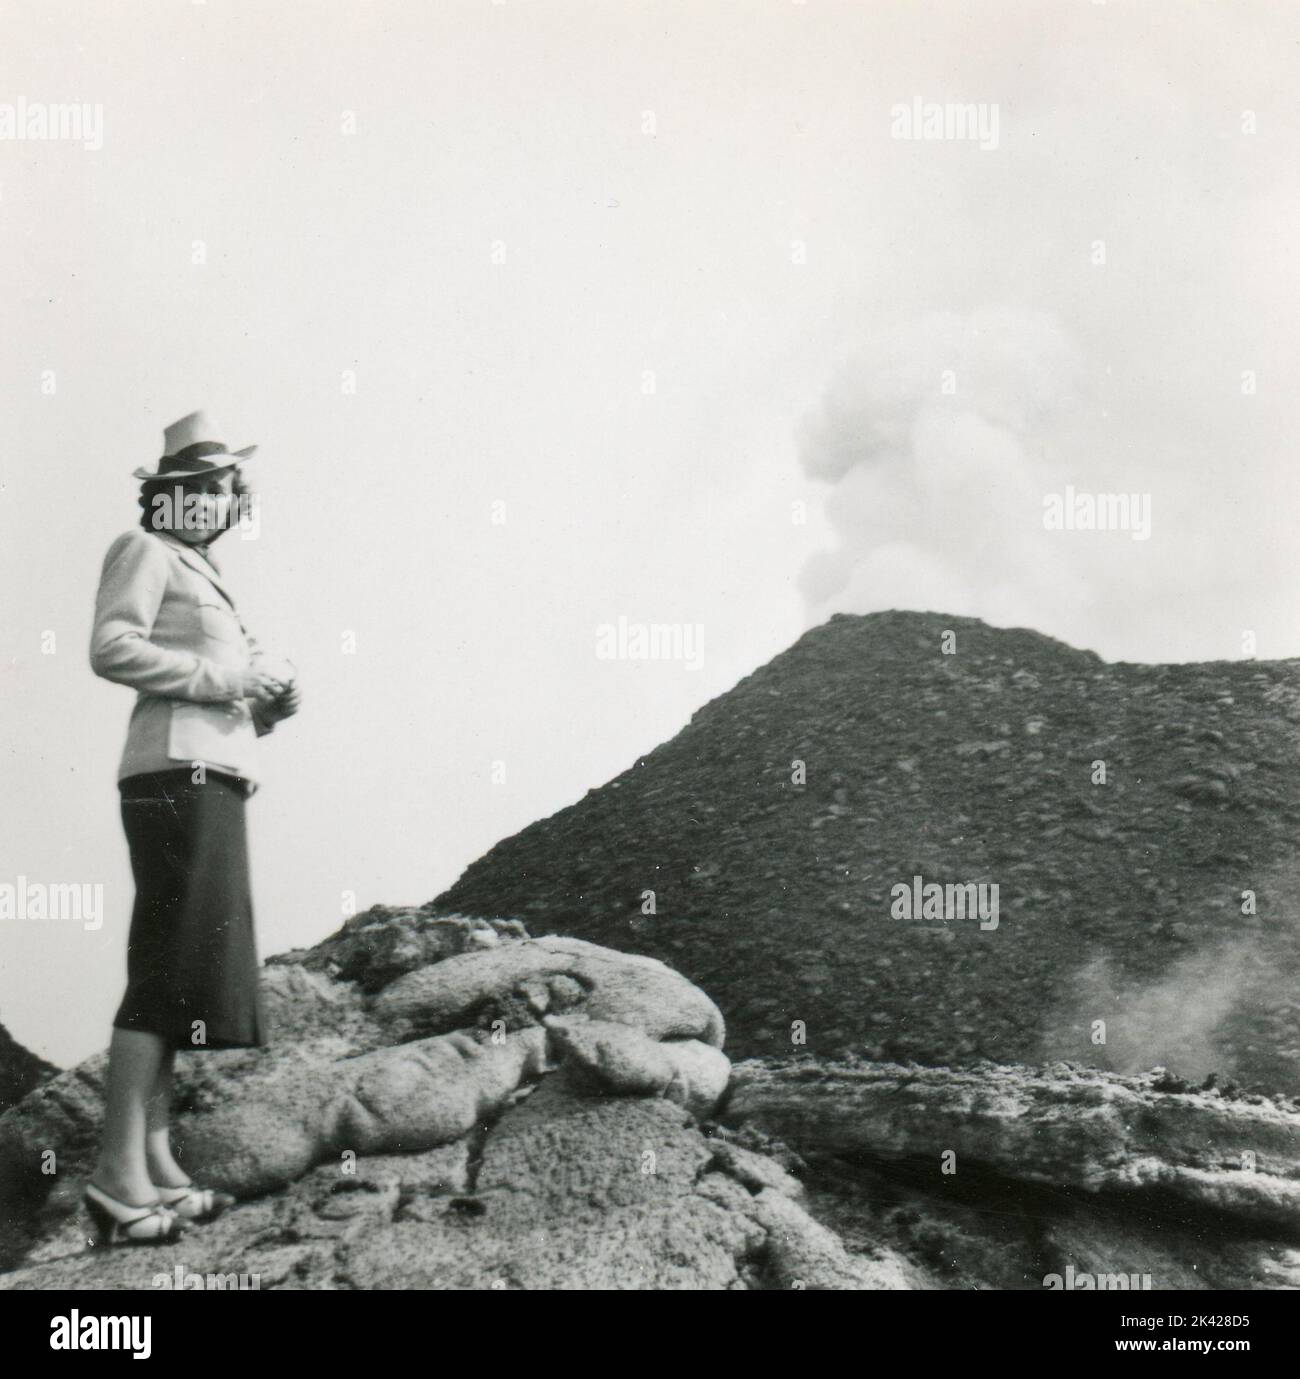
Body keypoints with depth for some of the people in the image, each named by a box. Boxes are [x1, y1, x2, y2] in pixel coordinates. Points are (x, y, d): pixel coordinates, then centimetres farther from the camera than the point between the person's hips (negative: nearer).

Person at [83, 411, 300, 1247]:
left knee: (176, 977, 7)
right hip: (178, 774, -9)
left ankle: (158, 1169, 10)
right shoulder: (146, 552, 3)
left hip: (211, 784, 9)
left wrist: (274, 701, 5)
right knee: (173, 970, -15)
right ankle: (120, 1178, -17)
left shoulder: (206, 581, 27)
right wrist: (223, 677, -14)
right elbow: (112, 648, -14)